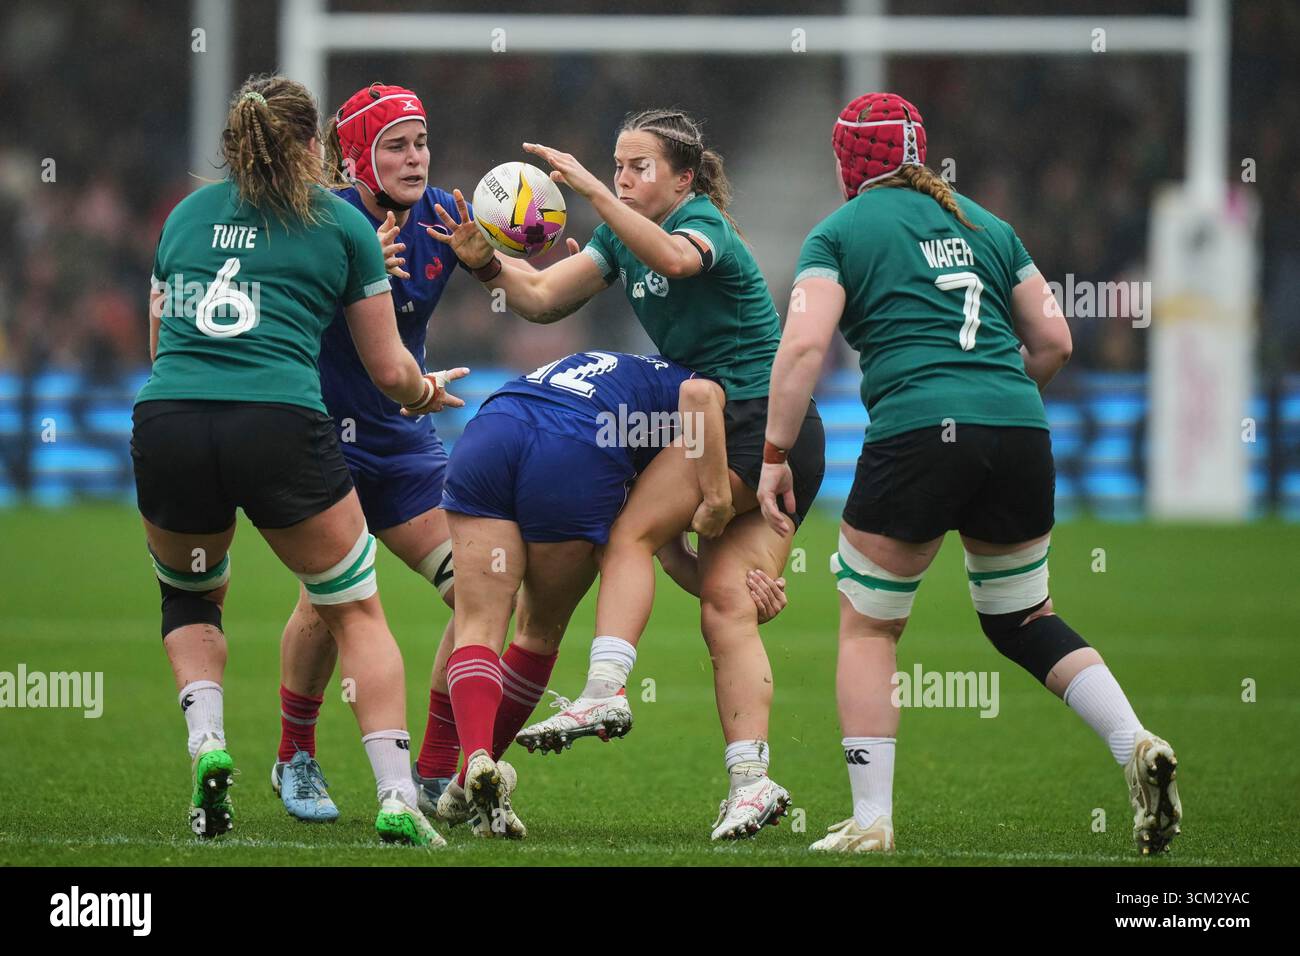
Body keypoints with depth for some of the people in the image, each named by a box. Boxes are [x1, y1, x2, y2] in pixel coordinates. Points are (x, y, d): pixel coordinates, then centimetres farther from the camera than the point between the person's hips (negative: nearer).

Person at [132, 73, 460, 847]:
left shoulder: (186, 214, 22)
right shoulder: (342, 225, 13)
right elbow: (390, 370, 17)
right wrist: (425, 392, 39)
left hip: (165, 423, 3)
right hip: (279, 426, -3)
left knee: (191, 597, 30)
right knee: (357, 610, 15)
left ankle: (206, 742, 6)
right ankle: (397, 799, 2)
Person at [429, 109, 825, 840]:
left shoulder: (704, 223, -12)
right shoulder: (624, 239, 14)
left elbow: (674, 258, -37)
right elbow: (542, 299, 9)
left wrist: (590, 190, -43)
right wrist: (487, 263, -8)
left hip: (760, 417, -9)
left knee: (632, 533, -18)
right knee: (727, 608, -3)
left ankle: (605, 691, -30)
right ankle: (752, 779, -12)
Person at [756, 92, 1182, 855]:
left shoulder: (840, 233, 7)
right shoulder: (985, 225, 20)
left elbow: (805, 345, -6)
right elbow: (1054, 342, 19)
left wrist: (775, 457, -2)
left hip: (915, 437, -4)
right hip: (1020, 435, 4)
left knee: (868, 626, 12)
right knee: (1023, 619, 21)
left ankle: (871, 820, 7)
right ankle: (1136, 744, 0)